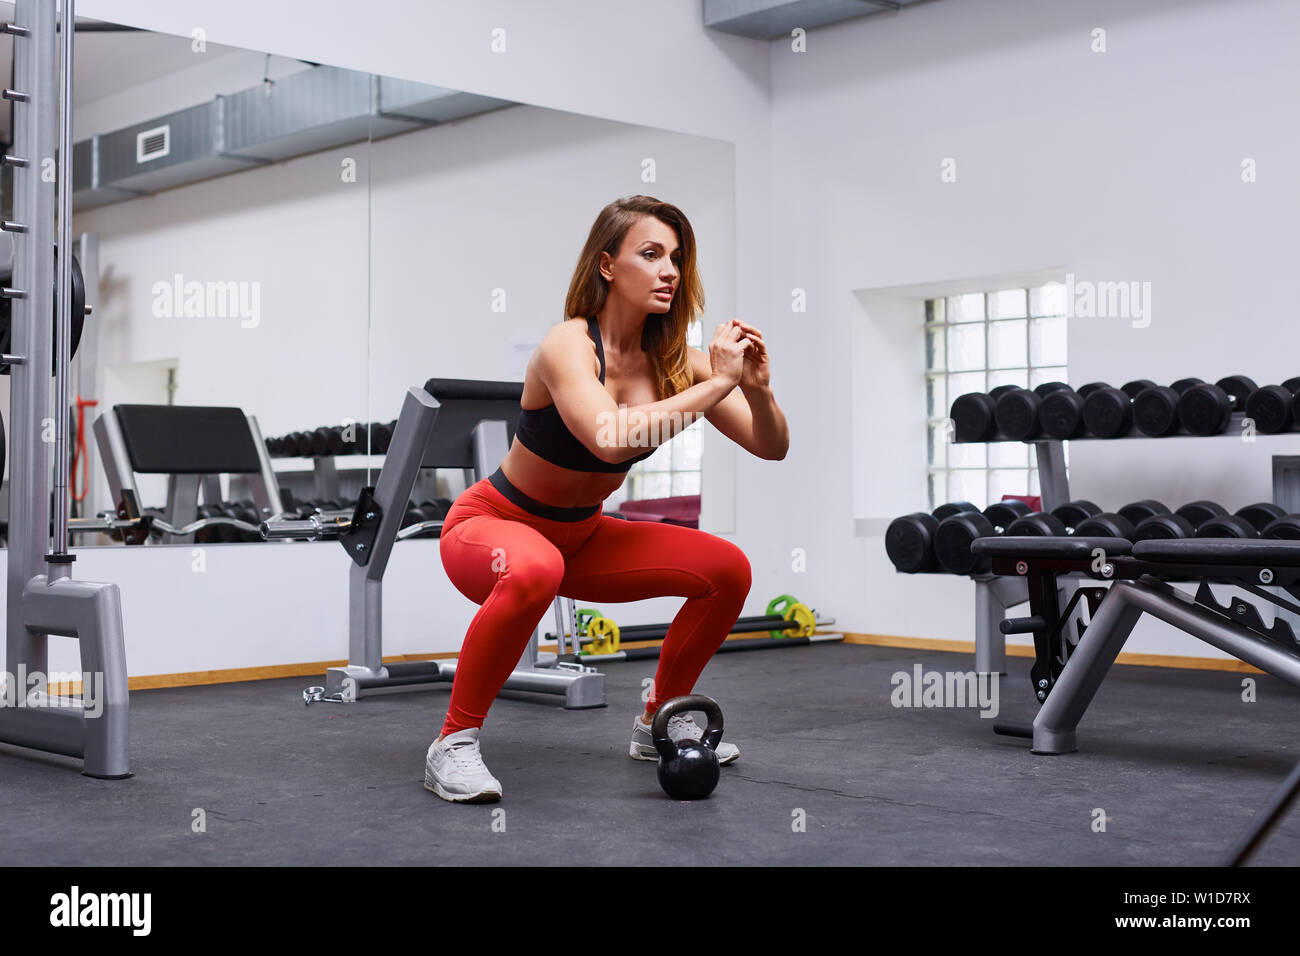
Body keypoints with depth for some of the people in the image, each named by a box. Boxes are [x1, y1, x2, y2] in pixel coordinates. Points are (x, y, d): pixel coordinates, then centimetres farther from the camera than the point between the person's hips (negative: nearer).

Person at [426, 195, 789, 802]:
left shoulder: (674, 360, -8)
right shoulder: (567, 346, -26)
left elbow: (772, 448, -6)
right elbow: (610, 438, -45)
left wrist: (757, 389, -27)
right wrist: (718, 382, -38)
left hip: (581, 536, 7)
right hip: (487, 525, -6)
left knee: (728, 569, -4)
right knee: (534, 570, -40)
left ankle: (658, 722, 16)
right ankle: (454, 743, -21)